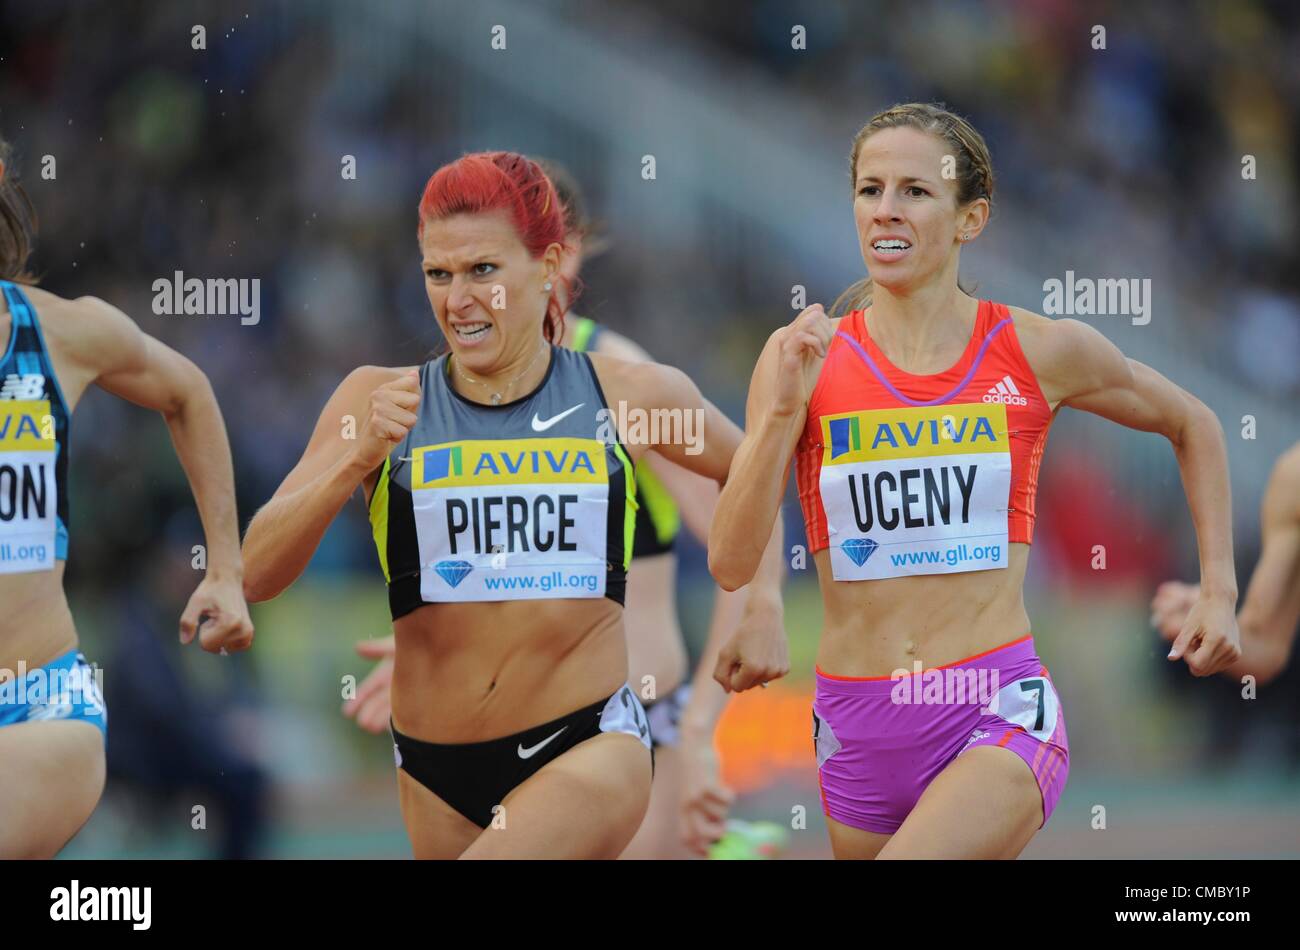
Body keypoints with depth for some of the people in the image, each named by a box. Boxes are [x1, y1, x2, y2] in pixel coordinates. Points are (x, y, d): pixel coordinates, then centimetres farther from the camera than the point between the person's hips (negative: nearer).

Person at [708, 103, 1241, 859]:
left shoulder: (1042, 354, 0)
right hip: (858, 729, 3)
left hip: (1000, 713, -3)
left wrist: (1220, 593, 13)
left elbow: (1192, 426, 19)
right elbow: (730, 564, -6)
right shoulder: (802, 359, 1)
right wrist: (785, 410, -16)